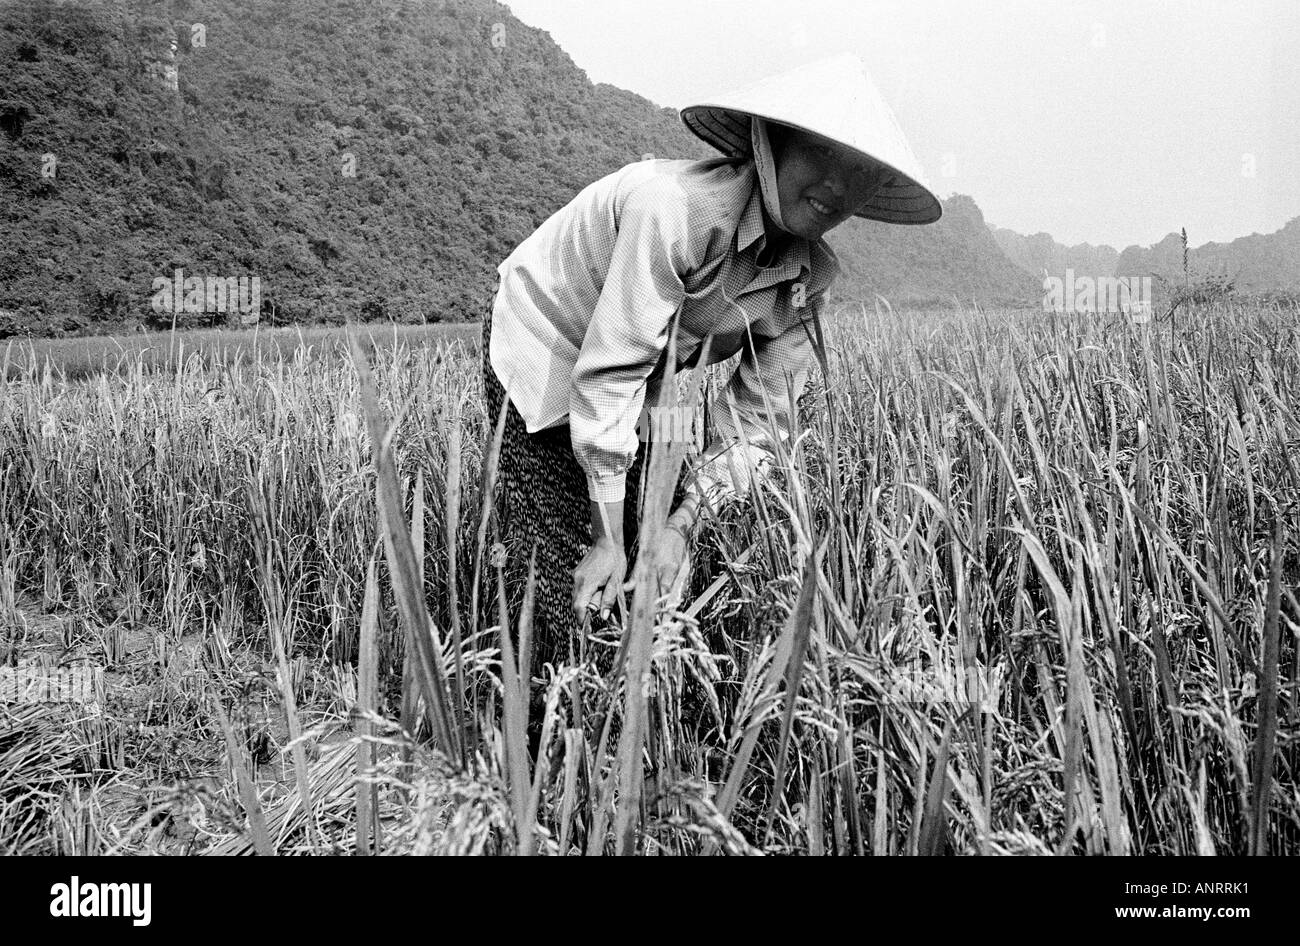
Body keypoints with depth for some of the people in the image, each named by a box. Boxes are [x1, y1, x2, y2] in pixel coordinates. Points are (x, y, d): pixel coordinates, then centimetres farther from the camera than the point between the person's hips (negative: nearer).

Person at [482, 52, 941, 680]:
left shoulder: (810, 277, -11)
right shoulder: (675, 207, -34)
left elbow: (753, 422, -7)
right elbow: (608, 373, -33)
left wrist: (683, 522, -18)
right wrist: (609, 540, -30)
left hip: (643, 394, 6)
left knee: (656, 587, 2)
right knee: (565, 597, -10)